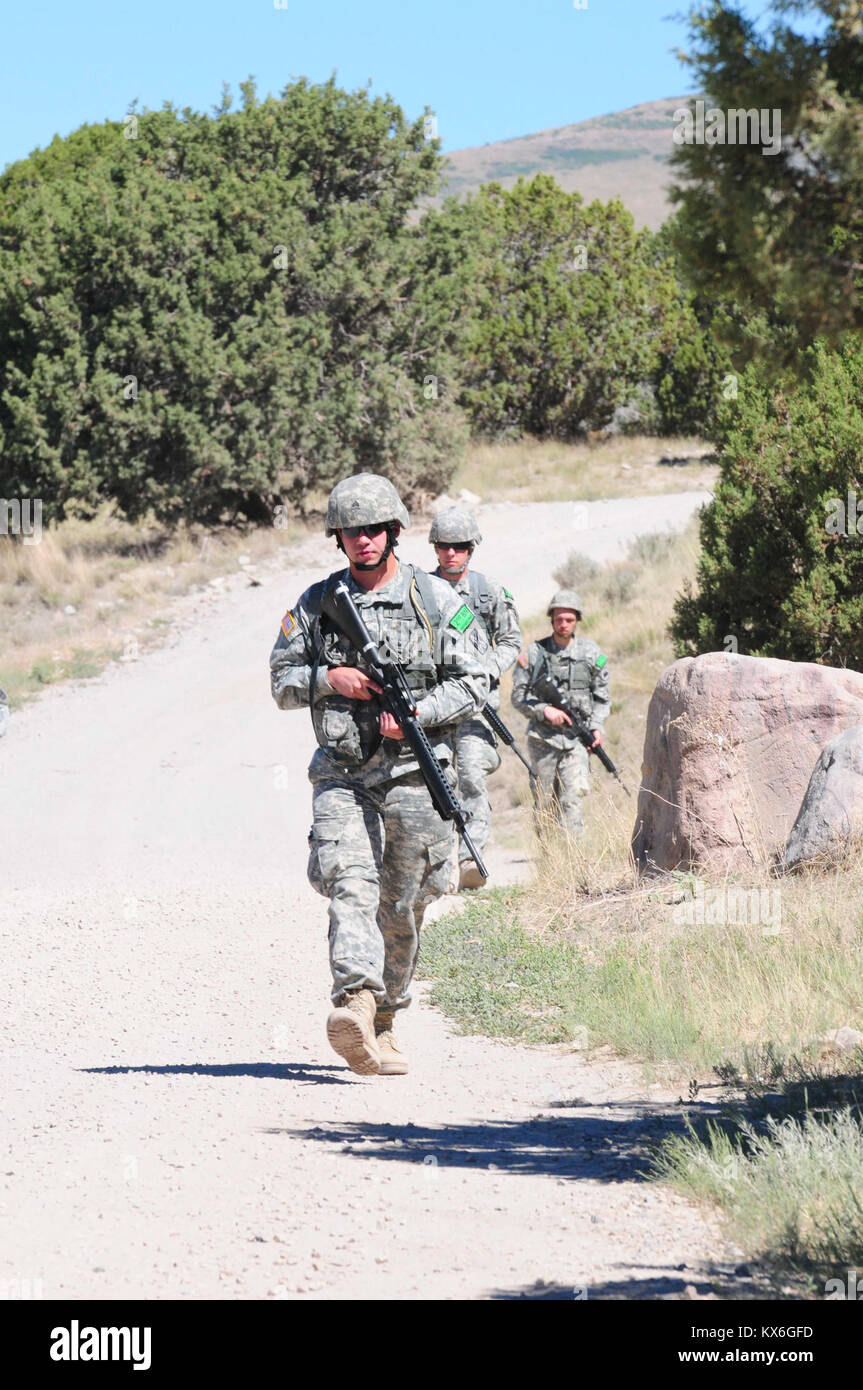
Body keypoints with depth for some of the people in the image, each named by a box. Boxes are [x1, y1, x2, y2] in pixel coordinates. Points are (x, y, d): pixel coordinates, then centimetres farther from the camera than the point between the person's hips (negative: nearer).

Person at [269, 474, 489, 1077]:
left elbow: (473, 683, 1)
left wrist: (415, 715, -14)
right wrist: (329, 679, -9)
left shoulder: (436, 600, 2)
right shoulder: (317, 603, 8)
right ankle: (355, 1004, -34)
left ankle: (384, 1021, 21)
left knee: (401, 905, 6)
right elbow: (281, 681, 11)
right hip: (342, 773, 0)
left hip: (413, 772, 0)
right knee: (350, 885, -19)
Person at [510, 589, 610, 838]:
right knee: (544, 802, 5)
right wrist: (545, 710, -11)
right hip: (543, 737, 0)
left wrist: (596, 726, -1)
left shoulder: (592, 653, 8)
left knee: (573, 798, -14)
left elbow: (602, 697, 14)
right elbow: (519, 697, 5)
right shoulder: (534, 653, 4)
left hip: (577, 737, 0)